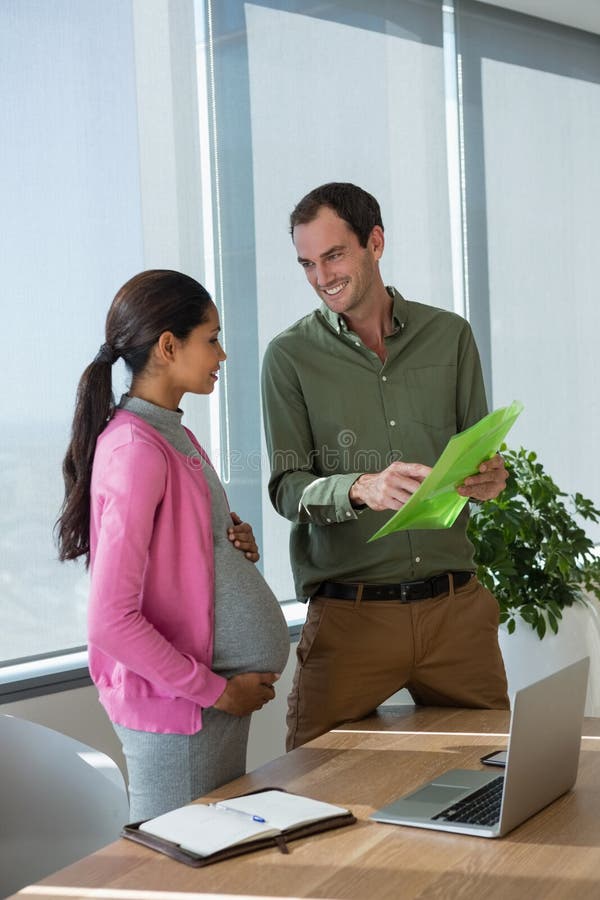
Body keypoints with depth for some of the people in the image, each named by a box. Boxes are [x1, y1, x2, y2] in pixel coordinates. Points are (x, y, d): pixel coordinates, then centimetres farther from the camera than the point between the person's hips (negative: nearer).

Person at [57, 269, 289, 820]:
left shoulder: (175, 435, 9)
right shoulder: (136, 450, -20)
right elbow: (110, 623, -24)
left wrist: (234, 542, 1)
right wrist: (216, 690, -16)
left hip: (218, 696, 9)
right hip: (178, 714, -9)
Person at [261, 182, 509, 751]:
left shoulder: (449, 336, 9)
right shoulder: (290, 357, 2)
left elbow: (483, 452, 12)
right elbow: (287, 488, -4)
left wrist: (492, 478, -13)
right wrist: (361, 488, -25)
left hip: (456, 604, 2)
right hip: (349, 615, -2)